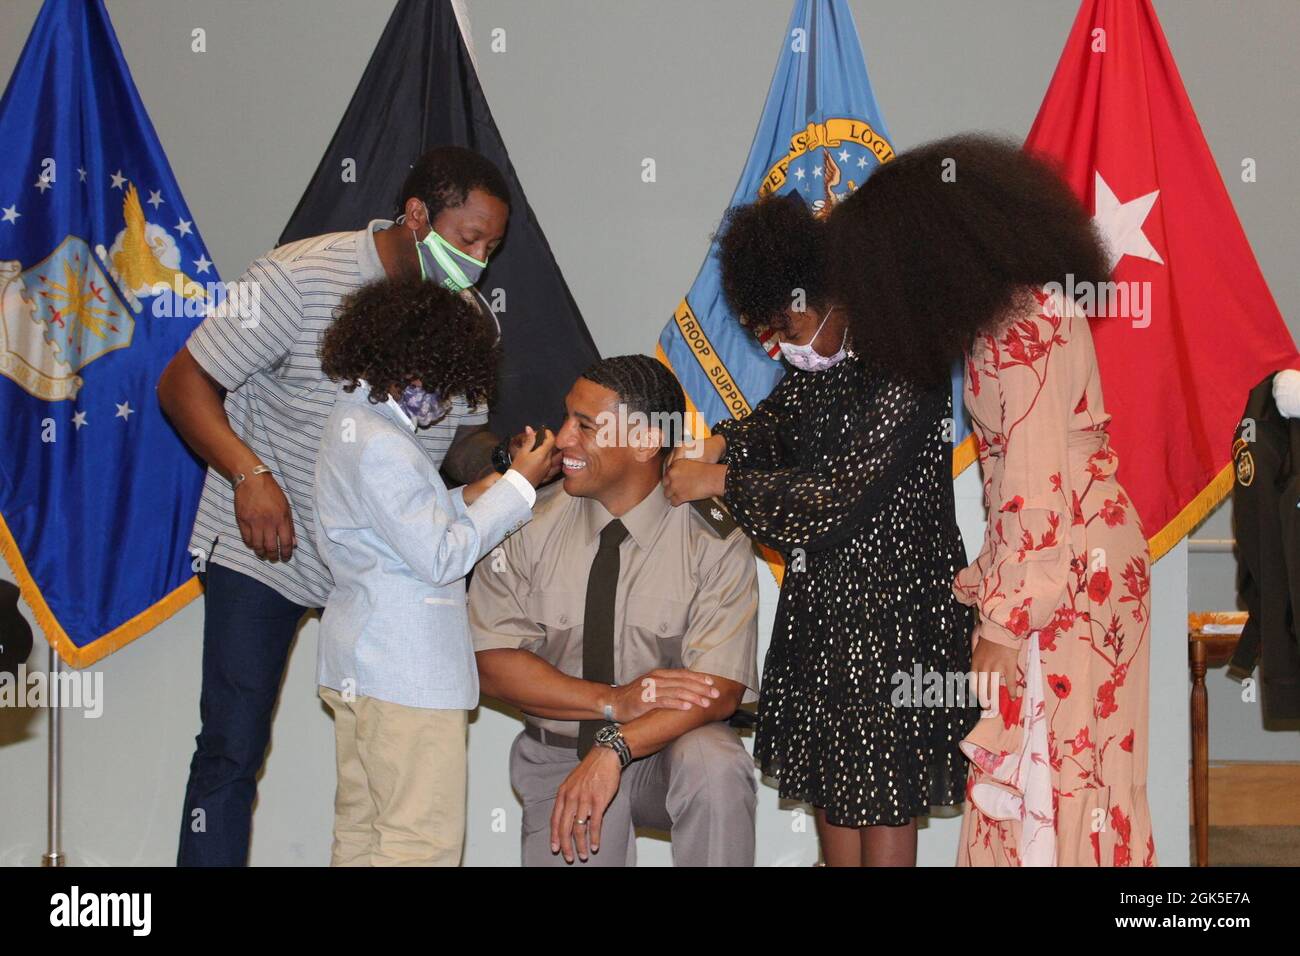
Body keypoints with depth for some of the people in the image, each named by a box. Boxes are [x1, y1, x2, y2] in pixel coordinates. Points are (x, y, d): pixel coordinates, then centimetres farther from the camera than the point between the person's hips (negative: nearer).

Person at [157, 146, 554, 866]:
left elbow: (460, 440, 9)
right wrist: (250, 474, -26)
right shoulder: (300, 278, -17)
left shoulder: (472, 320, 1)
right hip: (265, 548, -5)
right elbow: (183, 382, -12)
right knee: (232, 749, -5)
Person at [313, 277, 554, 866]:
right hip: (405, 667, -11)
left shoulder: (351, 421, 14)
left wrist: (466, 499, 8)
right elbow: (440, 557, -18)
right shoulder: (382, 444, -18)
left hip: (357, 661, 11)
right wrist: (518, 486, -11)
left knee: (360, 833, 14)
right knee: (425, 841, -6)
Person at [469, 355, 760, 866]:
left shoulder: (714, 542, -12)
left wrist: (613, 749, -33)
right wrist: (613, 702, -22)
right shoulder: (531, 525, -5)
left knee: (713, 764, -32)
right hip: (558, 757, 3)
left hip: (666, 751, -2)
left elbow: (719, 688, -19)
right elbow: (492, 660, -9)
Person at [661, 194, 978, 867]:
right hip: (822, 598, 9)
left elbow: (838, 494, -24)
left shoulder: (906, 375, -23)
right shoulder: (818, 363, 3)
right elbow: (777, 420, 22)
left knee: (884, 789, 1)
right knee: (828, 778, 15)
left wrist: (720, 481, -17)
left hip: (893, 604, -9)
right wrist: (722, 444, 0)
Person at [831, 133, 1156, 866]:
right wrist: (990, 585, 15)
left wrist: (1006, 621, -17)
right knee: (1030, 758, 11)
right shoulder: (1029, 302, 9)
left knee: (1059, 760, -1)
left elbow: (1037, 486, -21)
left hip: (1067, 572, -9)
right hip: (1066, 560, 9)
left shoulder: (1023, 328, -19)